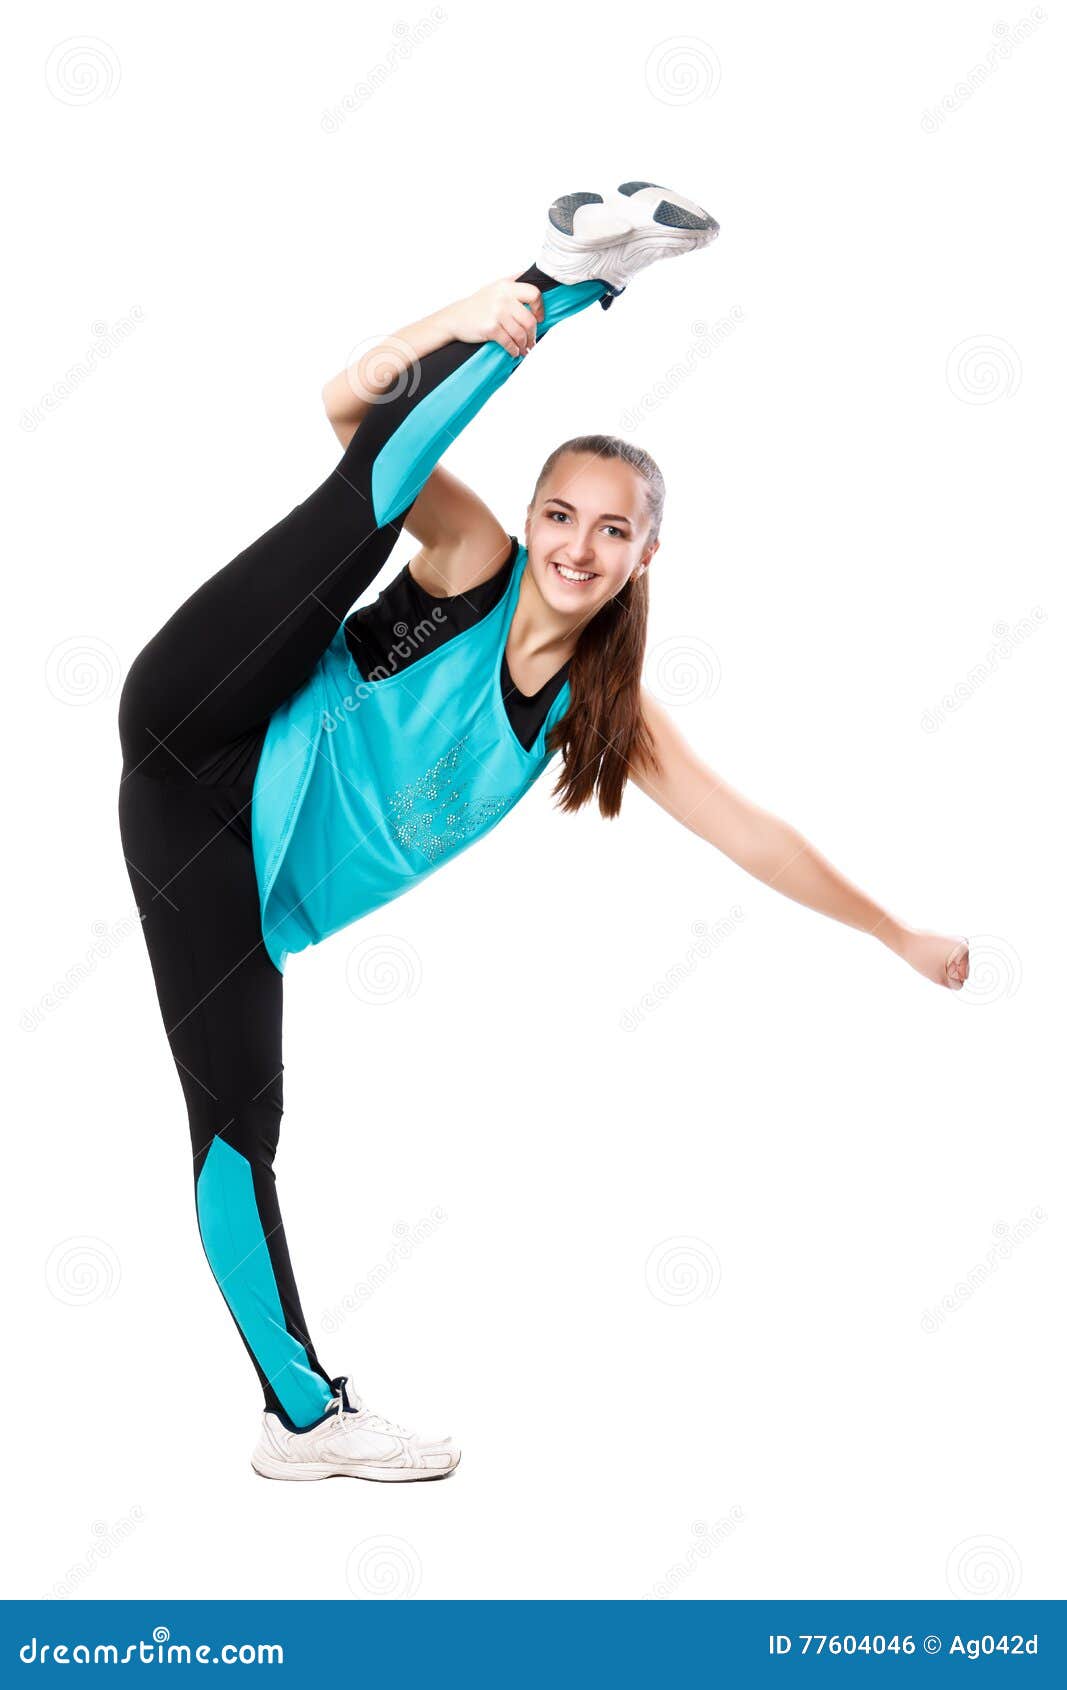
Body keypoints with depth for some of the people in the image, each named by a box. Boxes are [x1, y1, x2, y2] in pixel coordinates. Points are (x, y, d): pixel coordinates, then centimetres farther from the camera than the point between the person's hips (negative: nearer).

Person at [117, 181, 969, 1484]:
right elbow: (346, 402, -13)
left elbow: (748, 833, 10)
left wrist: (902, 937, 13)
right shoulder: (474, 561, -4)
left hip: (258, 883, 4)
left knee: (241, 1117, -1)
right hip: (199, 754, -4)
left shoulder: (601, 708, 6)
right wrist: (474, 316, -29)